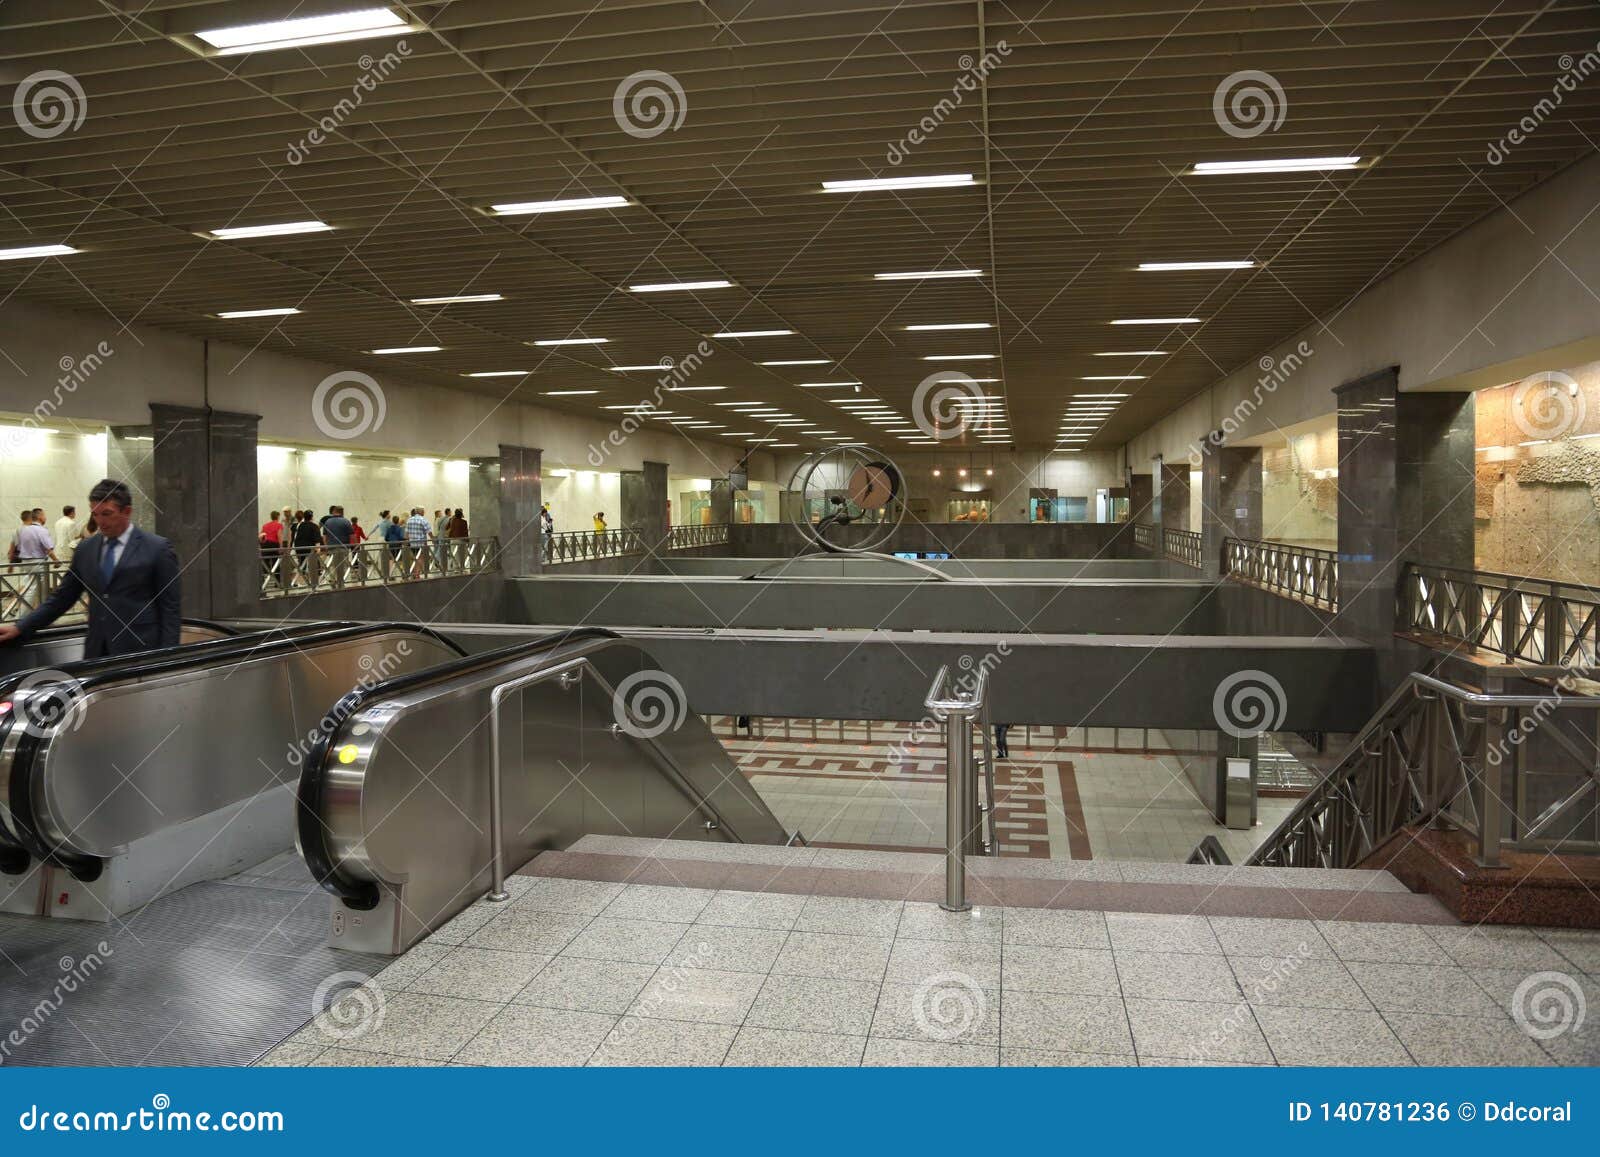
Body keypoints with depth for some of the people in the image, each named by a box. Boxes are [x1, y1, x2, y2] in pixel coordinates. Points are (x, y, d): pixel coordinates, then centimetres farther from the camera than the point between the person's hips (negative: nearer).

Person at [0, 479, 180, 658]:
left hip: (140, 651, -4)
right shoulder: (85, 550, 13)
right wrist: (20, 628, 9)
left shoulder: (157, 549, -2)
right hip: (96, 651, 5)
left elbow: (171, 607, -4)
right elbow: (62, 598, 18)